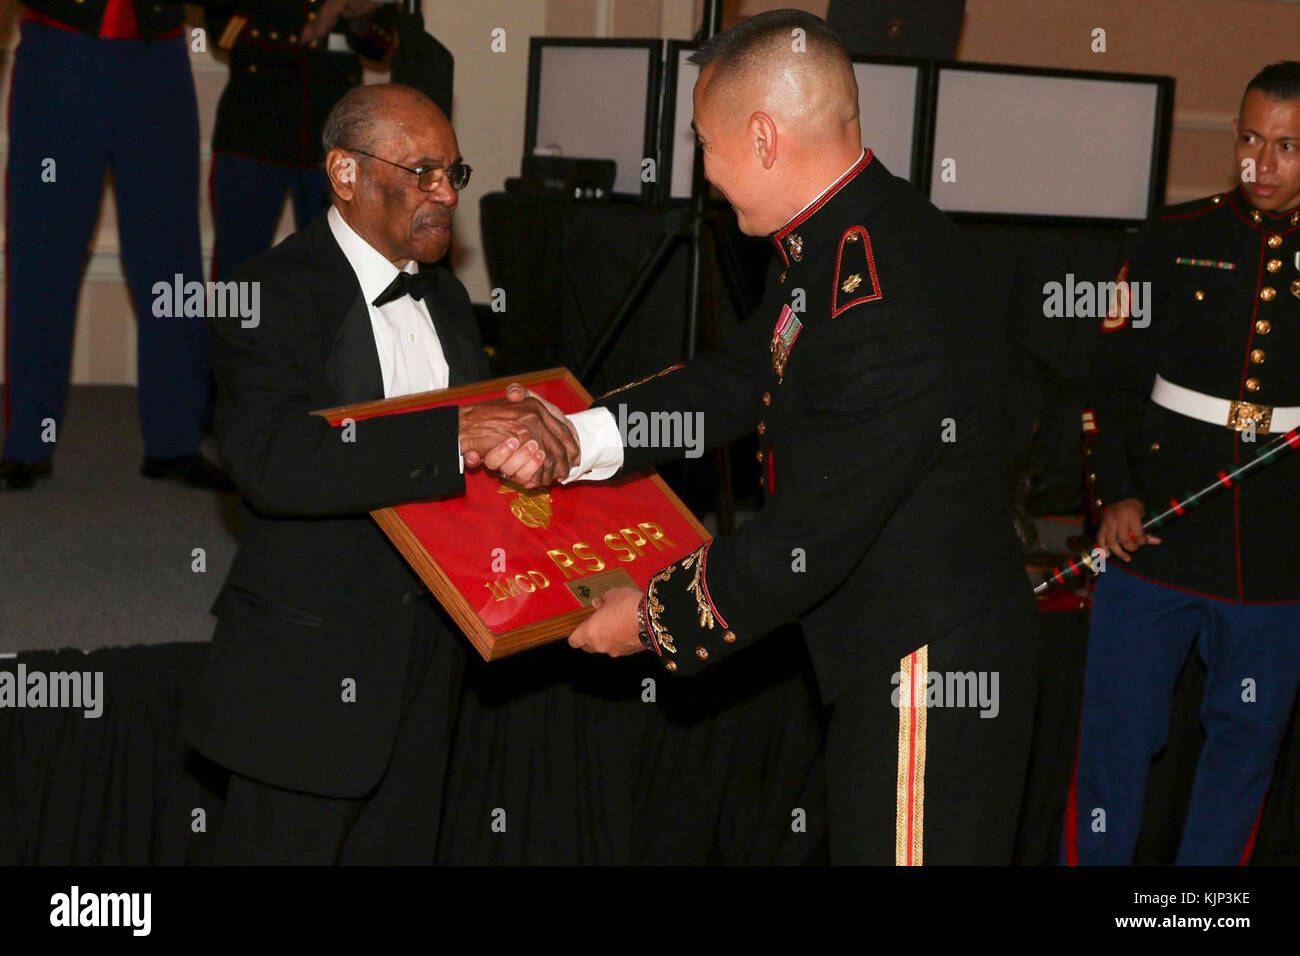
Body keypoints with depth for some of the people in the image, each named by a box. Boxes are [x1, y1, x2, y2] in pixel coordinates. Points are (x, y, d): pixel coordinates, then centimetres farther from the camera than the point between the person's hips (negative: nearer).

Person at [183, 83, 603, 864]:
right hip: (309, 666, -7)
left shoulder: (446, 297, 12)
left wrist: (527, 441, -8)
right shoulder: (269, 296, -14)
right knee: (289, 846, 4)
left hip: (427, 655, 7)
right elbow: (275, 462, -30)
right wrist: (457, 438, -37)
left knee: (401, 849, 16)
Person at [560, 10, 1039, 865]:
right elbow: (742, 375, 10)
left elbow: (812, 537, -27)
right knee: (860, 838, 23)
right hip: (879, 647, 10)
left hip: (930, 665, -10)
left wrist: (657, 616, -13)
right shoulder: (844, 236, 2)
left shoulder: (884, 304, -31)